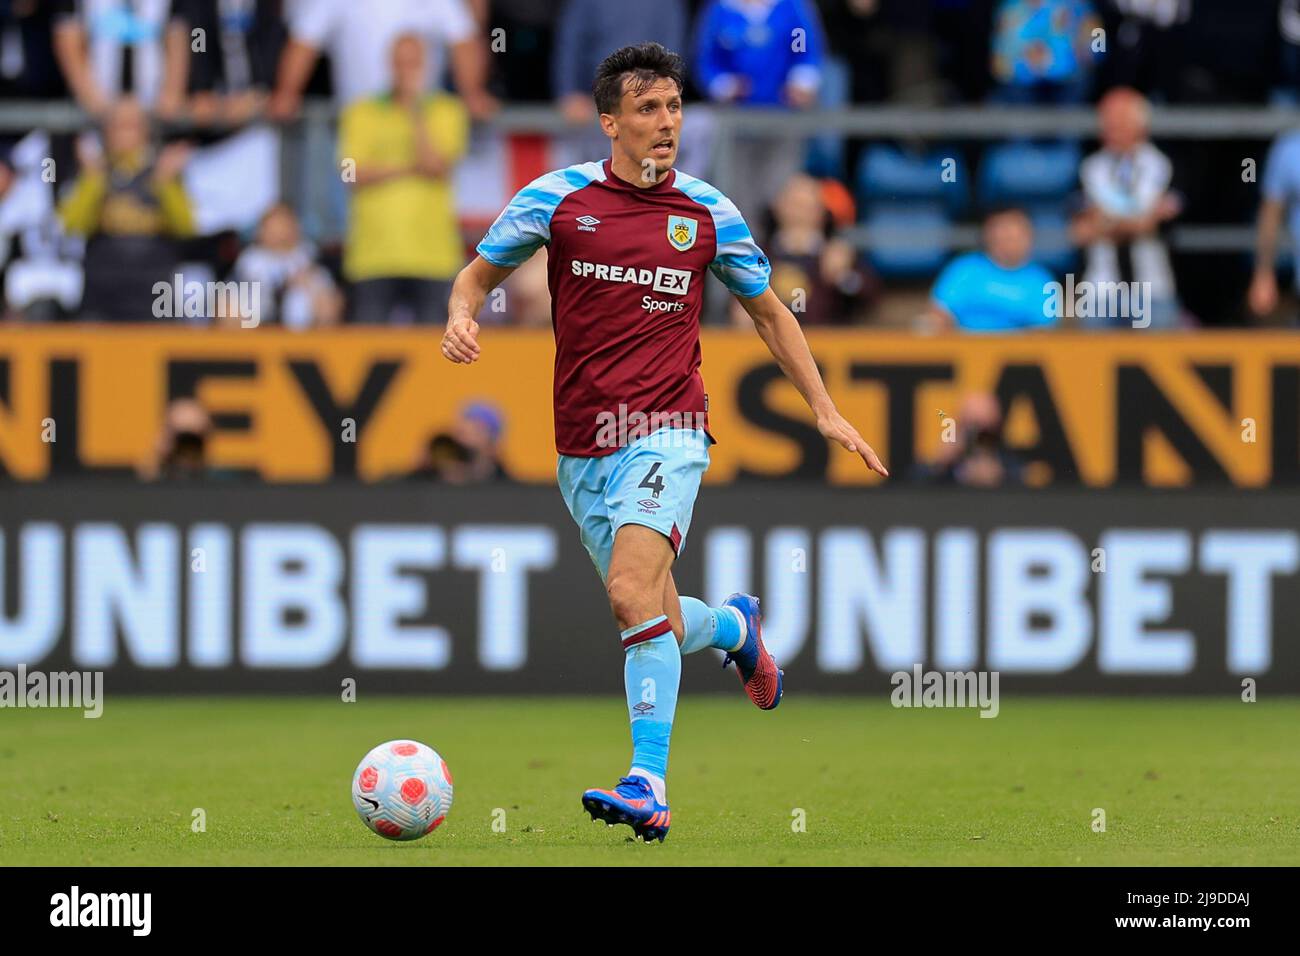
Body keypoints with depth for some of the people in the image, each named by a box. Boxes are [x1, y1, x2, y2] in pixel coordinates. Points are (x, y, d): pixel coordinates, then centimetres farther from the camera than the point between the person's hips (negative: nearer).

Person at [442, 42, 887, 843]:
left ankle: (648, 786, -27)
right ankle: (735, 626, 46)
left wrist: (826, 410, 12)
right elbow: (480, 273, 13)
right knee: (659, 624, 9)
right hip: (582, 448, 2)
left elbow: (770, 311, 17)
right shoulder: (556, 199, 2)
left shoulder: (707, 213, 4)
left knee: (633, 591, -25)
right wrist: (462, 317, -10)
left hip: (666, 432, -2)